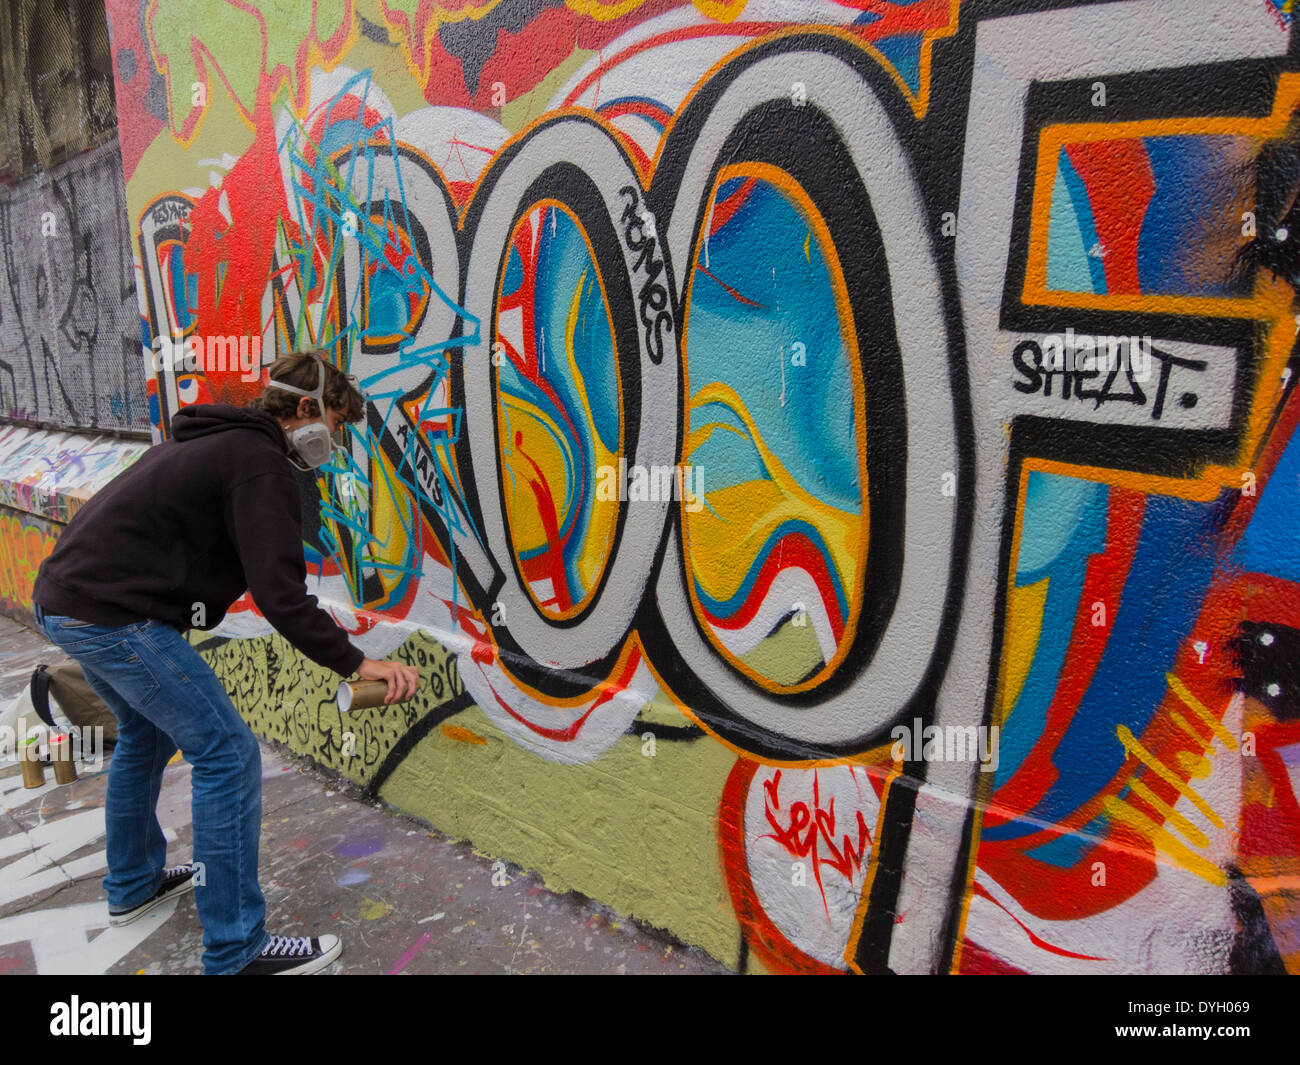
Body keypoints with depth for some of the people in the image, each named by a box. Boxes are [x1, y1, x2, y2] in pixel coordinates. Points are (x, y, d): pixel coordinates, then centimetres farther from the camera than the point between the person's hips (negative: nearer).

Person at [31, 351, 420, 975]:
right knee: (227, 754, -6)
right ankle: (236, 951, 1)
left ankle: (133, 884, 45)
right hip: (112, 615, -11)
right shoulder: (259, 461, -15)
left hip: (62, 595, 11)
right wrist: (355, 663, -20)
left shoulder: (218, 439, 16)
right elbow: (279, 592, -23)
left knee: (147, 732, 28)